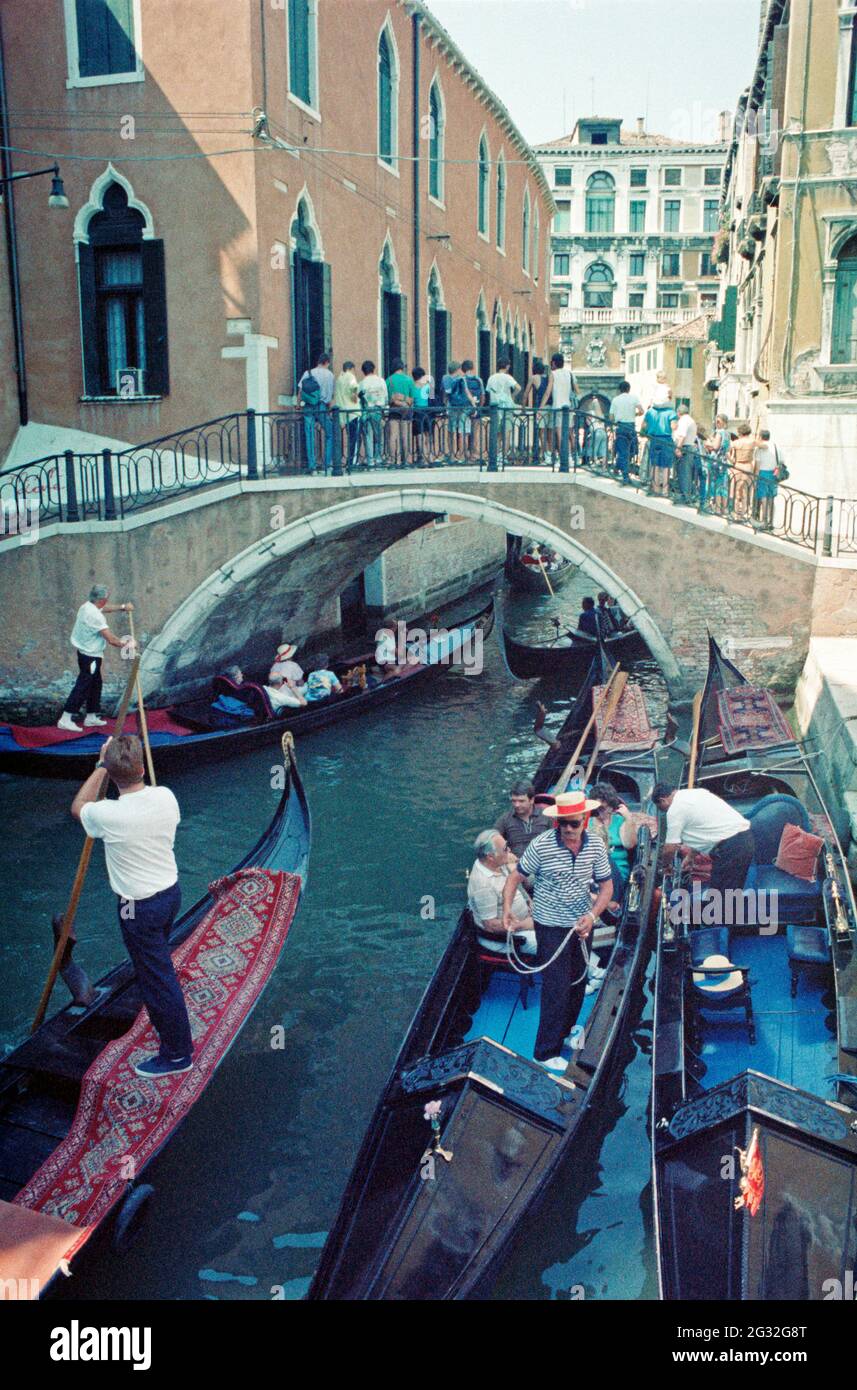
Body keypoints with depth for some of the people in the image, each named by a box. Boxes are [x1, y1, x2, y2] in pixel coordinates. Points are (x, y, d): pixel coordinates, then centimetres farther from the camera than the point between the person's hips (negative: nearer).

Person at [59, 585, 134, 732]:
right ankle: (65, 719, -5)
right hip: (91, 656, -10)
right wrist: (125, 644, -12)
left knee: (95, 683, 20)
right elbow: (111, 639, -27)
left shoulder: (87, 606, 3)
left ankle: (91, 717, 29)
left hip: (85, 652, 10)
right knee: (83, 687, -6)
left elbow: (105, 608, 25)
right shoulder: (95, 616, -26)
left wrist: (123, 607, 16)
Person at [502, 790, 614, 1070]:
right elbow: (516, 876, -11)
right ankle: (546, 1053, 9)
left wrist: (592, 915, -17)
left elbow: (606, 885, -2)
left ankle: (567, 1028, 45)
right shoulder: (541, 845, -20)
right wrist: (507, 908, -25)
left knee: (579, 980, 20)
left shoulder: (595, 845, -9)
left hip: (581, 923, 5)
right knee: (557, 987, -4)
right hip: (551, 926, -5)